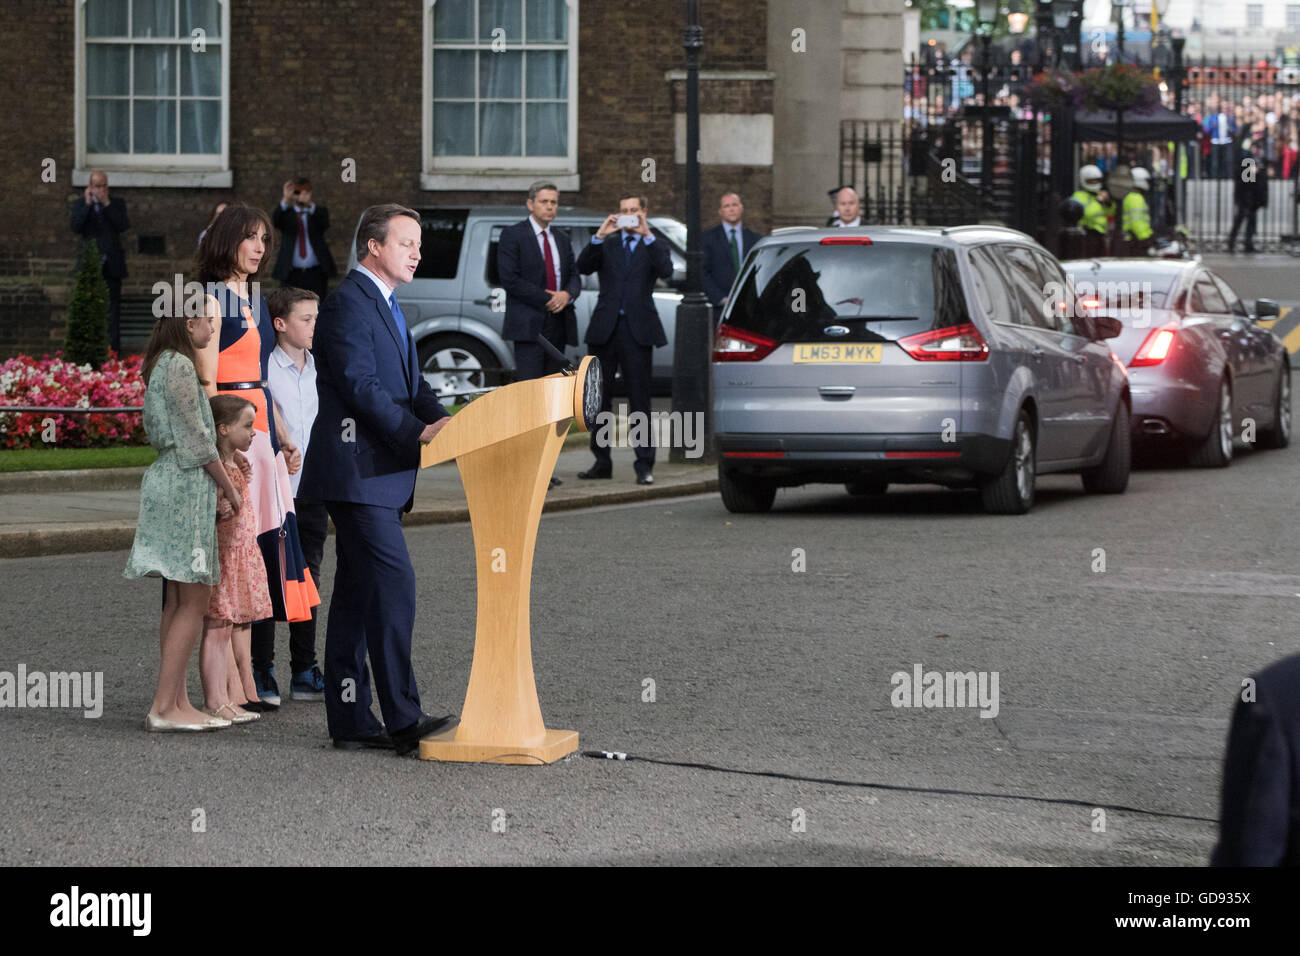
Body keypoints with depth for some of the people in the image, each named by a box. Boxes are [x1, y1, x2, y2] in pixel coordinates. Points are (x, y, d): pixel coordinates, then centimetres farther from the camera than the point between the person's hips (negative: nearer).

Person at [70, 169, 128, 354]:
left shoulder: (117, 204, 8)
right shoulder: (80, 205, 7)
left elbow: (124, 226, -7)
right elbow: (76, 227, -8)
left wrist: (107, 204, -10)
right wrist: (87, 204, -11)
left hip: (112, 262, 0)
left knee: (113, 304, 0)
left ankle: (114, 344, 1)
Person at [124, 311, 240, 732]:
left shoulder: (162, 365, 17)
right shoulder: (179, 365, -12)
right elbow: (195, 438, -14)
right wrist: (229, 487, -5)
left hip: (167, 477, 10)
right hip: (187, 483, -10)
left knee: (178, 601, 9)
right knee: (193, 601, -9)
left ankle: (178, 702, 9)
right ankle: (163, 707, -11)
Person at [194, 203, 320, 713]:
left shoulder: (253, 297, 19)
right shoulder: (212, 299, -8)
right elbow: (207, 383, -14)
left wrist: (282, 438, 22)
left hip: (260, 428, 9)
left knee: (265, 545, 7)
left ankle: (243, 678, 10)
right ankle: (243, 681, -7)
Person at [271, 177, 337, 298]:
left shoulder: (319, 210, 8)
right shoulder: (286, 212, 8)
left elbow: (325, 224, -15)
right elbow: (275, 222, -15)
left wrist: (310, 205, -33)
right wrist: (285, 200, -32)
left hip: (316, 272, 0)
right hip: (291, 273, 0)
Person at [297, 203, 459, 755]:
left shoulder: (386, 307, 21)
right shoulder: (348, 303, -11)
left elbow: (411, 384, 18)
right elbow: (360, 385, -19)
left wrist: (442, 422, -1)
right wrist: (417, 434, -24)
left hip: (378, 475, 11)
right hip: (356, 472, -11)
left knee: (358, 596, 11)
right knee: (393, 584, -14)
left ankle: (350, 721, 15)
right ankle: (403, 720, -14)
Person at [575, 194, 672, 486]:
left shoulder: (654, 247, 12)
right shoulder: (607, 245, 16)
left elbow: (666, 271, -9)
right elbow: (583, 267, -2)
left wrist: (647, 235, -15)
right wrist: (599, 236, -12)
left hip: (637, 330, -3)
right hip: (604, 329, 3)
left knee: (639, 399, -5)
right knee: (598, 398, 6)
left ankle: (644, 466, -5)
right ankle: (602, 463, 14)